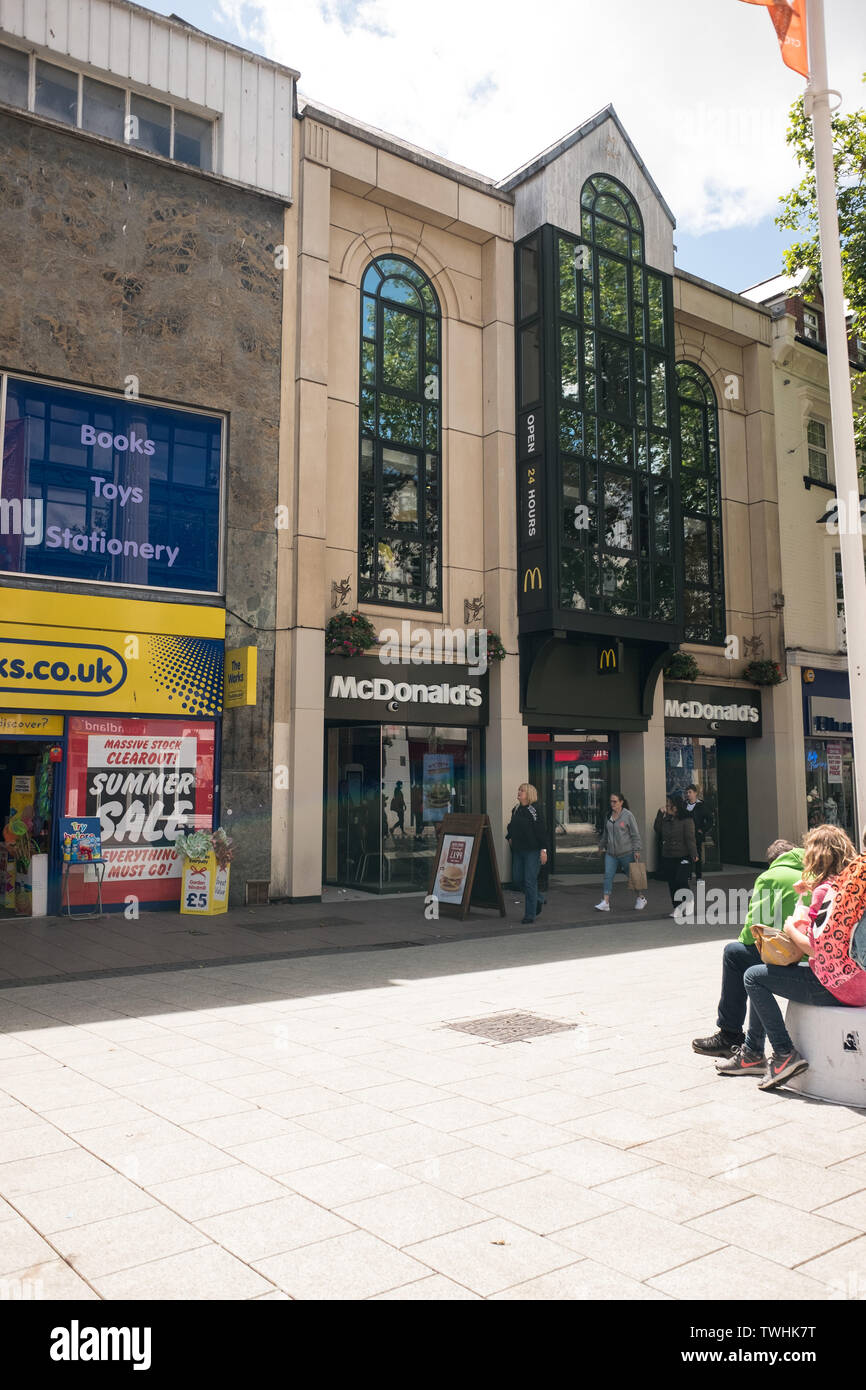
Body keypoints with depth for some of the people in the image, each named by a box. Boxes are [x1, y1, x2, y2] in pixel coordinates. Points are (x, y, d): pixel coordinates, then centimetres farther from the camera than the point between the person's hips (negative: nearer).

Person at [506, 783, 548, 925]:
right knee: (517, 880, 8)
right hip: (518, 850, 8)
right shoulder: (516, 809, 11)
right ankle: (538, 900, 30)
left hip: (532, 851, -8)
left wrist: (543, 849, -18)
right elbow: (511, 826, 27)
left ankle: (530, 915, 5)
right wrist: (509, 837, 12)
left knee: (530, 881, -4)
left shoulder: (535, 809, -11)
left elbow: (542, 830, -14)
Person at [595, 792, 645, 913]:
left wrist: (636, 850, -12)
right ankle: (605, 902, -8)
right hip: (611, 853, 4)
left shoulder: (628, 815, -8)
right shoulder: (608, 815, 8)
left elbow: (635, 835, -8)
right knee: (608, 876, -7)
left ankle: (640, 898, 28)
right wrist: (603, 845, 24)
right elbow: (605, 833, 20)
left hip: (626, 853, -4)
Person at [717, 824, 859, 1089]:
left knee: (754, 977, 0)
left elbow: (816, 948, -21)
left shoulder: (826, 891, -19)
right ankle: (752, 1053, 27)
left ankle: (785, 1055, -2)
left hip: (835, 985, -10)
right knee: (764, 974, 21)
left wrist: (791, 928, -4)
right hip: (856, 980, 10)